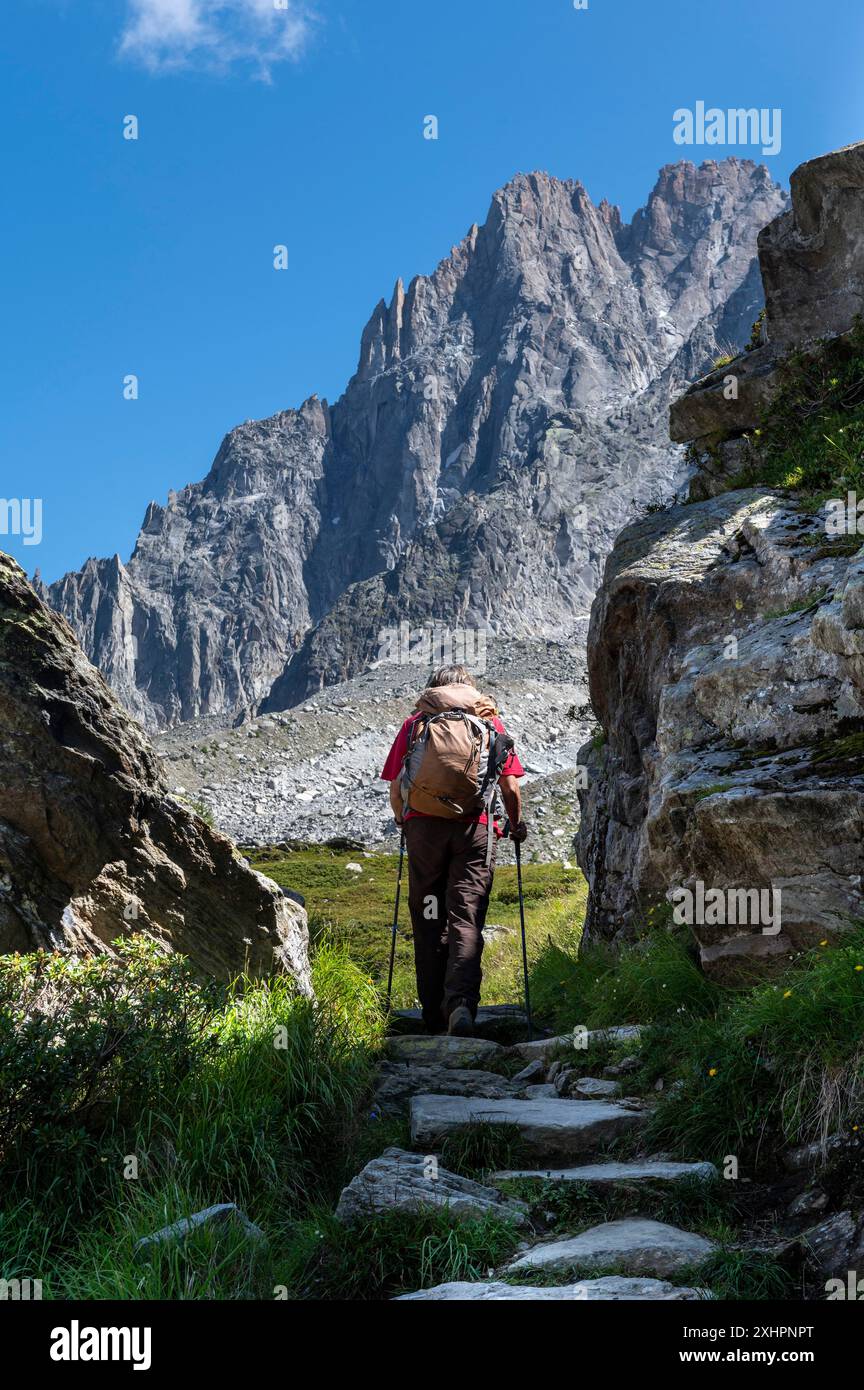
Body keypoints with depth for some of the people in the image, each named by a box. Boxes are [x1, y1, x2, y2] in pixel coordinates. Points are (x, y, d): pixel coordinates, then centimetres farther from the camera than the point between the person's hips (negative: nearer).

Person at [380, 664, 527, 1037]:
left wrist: (405, 823, 29)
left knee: (429, 922, 10)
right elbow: (511, 787, 10)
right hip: (474, 828, -1)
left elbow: (395, 791, 10)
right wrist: (517, 825, 26)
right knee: (466, 920, -2)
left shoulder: (414, 722, 13)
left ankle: (435, 1015, 12)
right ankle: (461, 1002, -22)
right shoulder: (489, 720, 13)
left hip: (423, 826, 1)